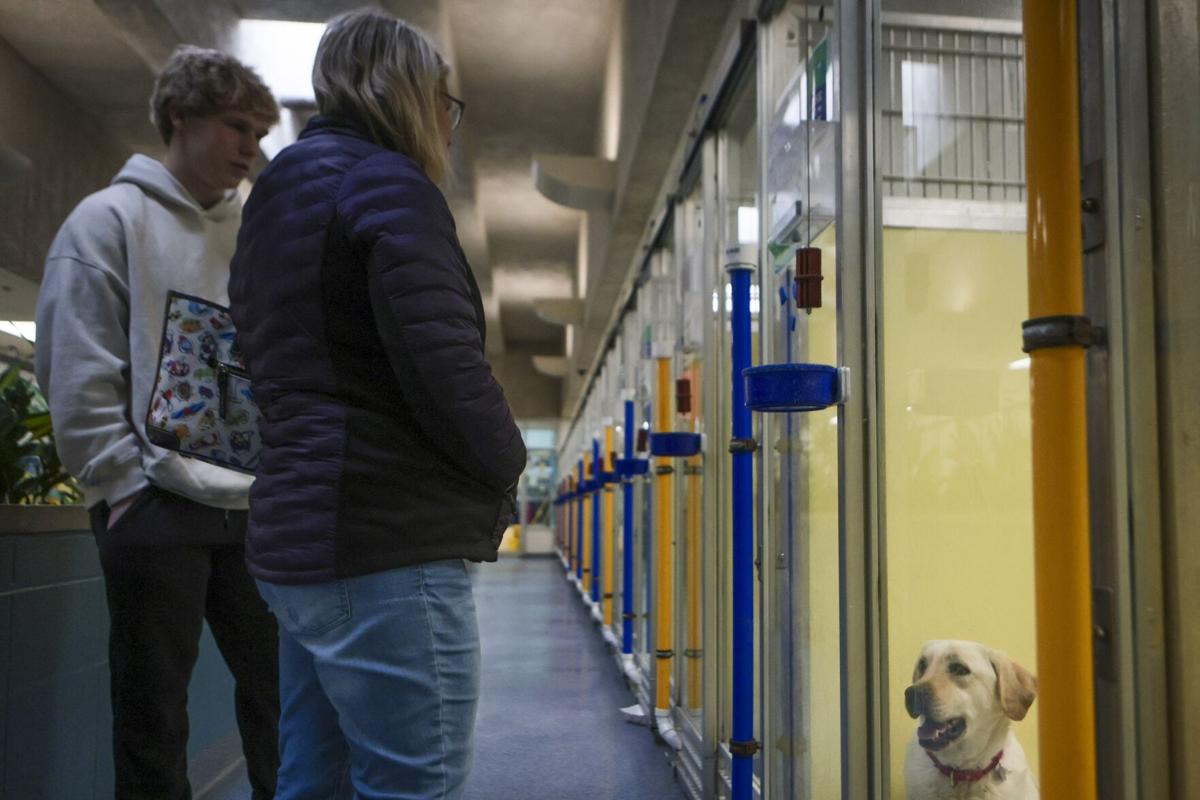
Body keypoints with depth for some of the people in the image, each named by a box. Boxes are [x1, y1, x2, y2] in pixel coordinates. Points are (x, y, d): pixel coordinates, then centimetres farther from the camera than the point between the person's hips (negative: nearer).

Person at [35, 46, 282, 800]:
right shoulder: (111, 219, 0)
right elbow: (78, 374, -6)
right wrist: (126, 481, -10)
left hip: (252, 505, 5)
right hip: (156, 507, -4)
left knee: (279, 692, 11)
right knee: (154, 713, 7)